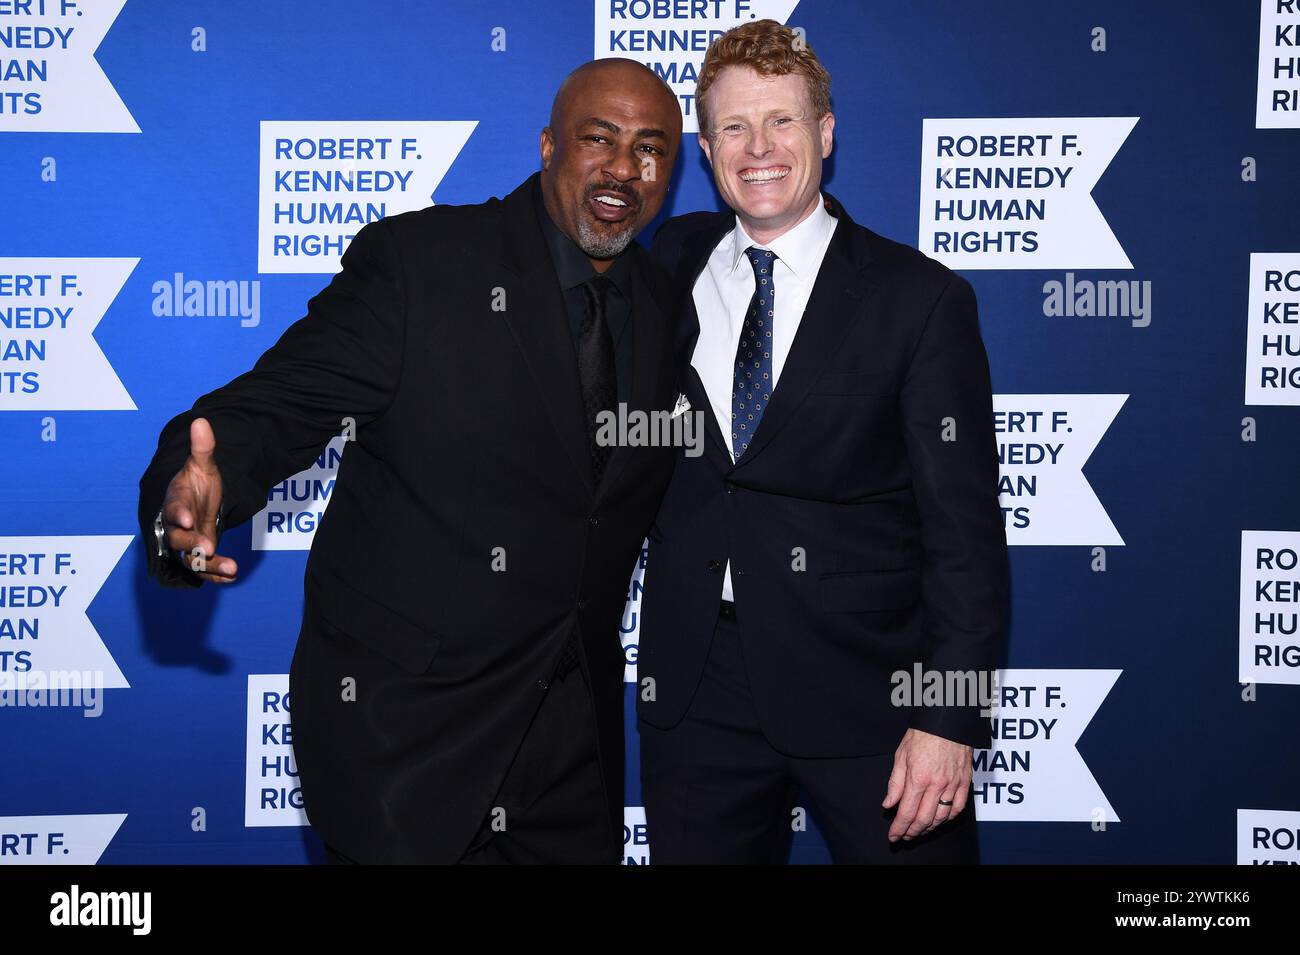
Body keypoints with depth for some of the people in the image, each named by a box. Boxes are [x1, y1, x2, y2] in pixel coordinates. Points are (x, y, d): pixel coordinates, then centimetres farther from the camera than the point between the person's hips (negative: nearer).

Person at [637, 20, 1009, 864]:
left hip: (866, 695, -3)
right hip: (695, 689, 4)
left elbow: (964, 529, -8)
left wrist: (950, 721, -14)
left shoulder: (922, 298, -5)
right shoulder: (676, 263, 8)